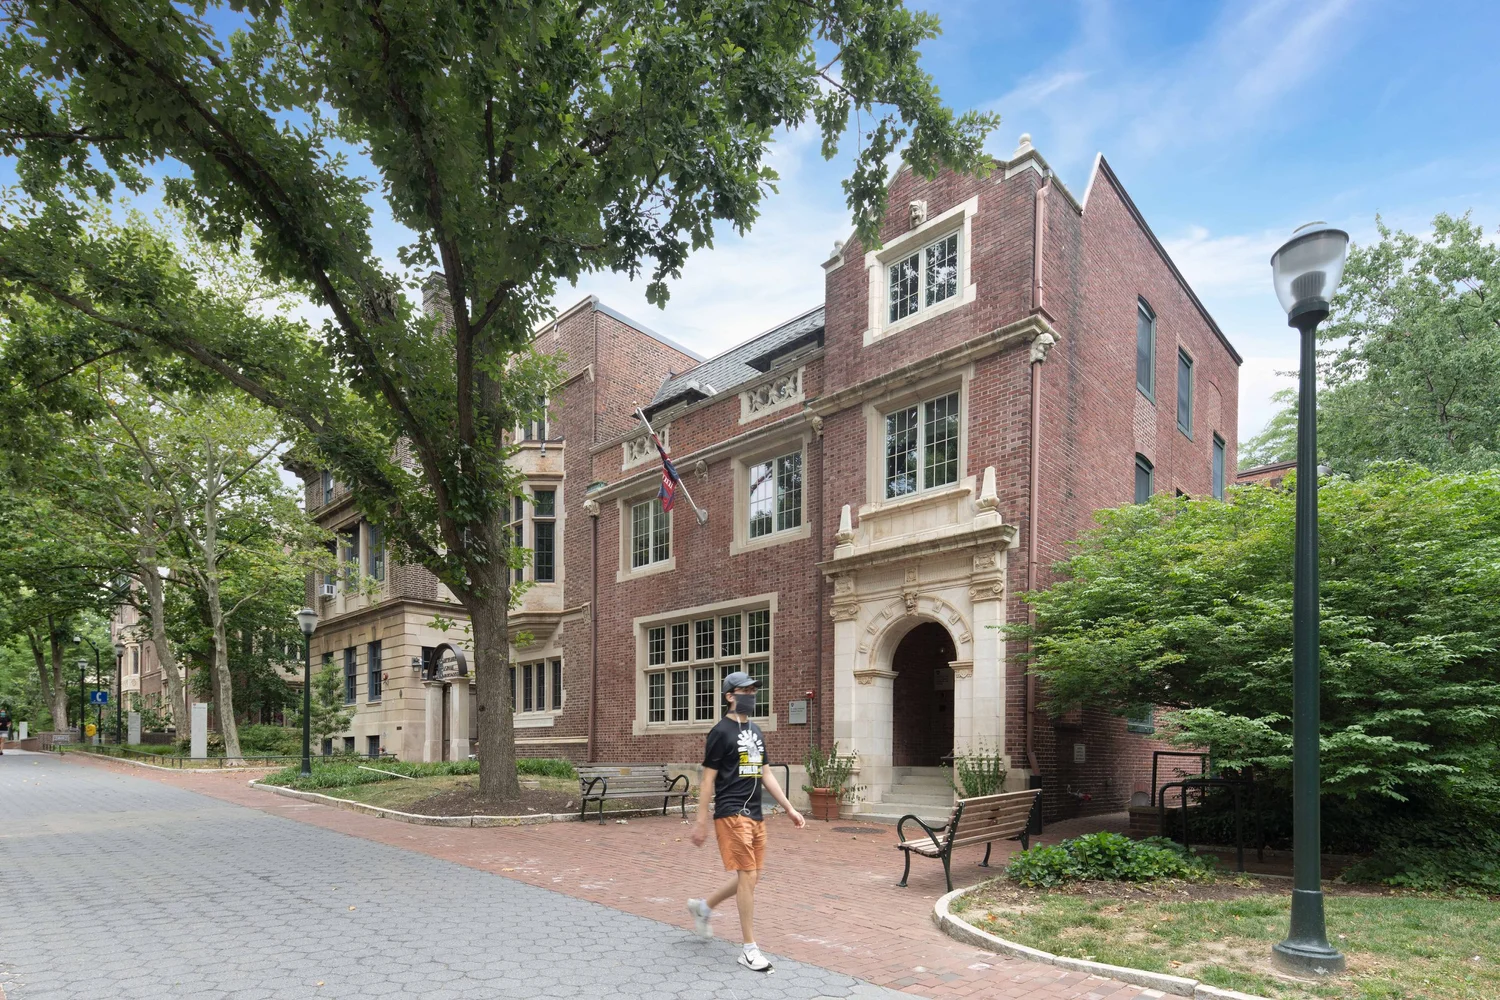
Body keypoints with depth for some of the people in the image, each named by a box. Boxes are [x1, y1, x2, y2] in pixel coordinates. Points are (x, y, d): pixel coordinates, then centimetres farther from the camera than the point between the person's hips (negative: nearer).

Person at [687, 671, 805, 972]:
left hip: (755, 814, 8)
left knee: (752, 876, 12)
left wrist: (789, 808, 15)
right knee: (748, 876, -7)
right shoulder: (721, 732, -9)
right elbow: (707, 780, -8)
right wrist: (701, 822, -10)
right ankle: (750, 950, 5)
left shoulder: (755, 731, 14)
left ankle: (702, 907, 33)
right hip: (732, 814, -8)